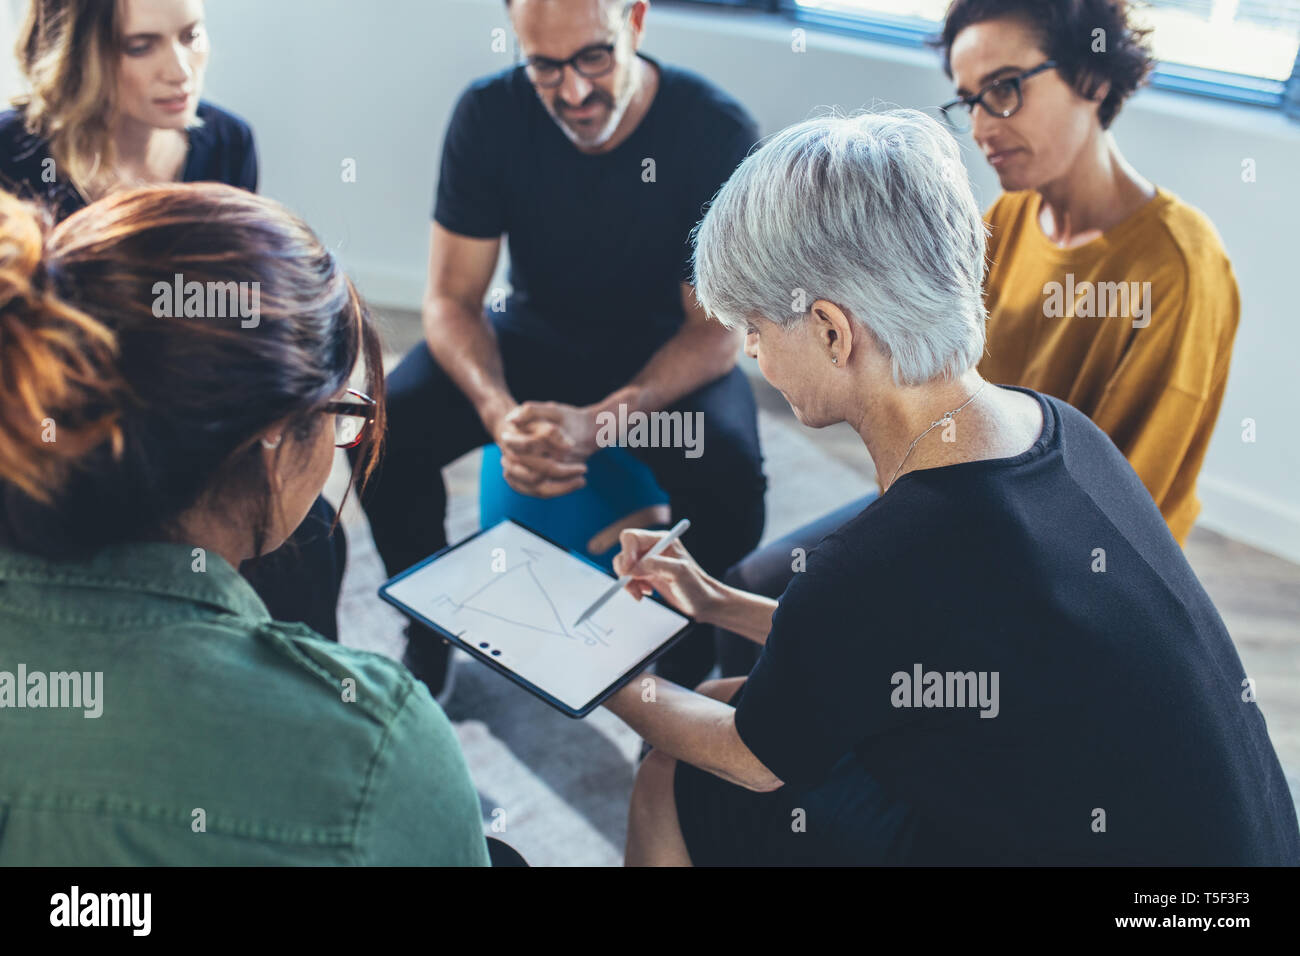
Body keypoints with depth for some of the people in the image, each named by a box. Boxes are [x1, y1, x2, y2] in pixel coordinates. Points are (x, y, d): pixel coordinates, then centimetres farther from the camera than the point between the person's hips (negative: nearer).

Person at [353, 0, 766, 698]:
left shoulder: (718, 132, -22)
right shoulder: (490, 114, -15)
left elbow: (716, 332, -18)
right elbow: (451, 298, -12)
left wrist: (599, 423, -35)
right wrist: (501, 415, -33)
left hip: (666, 350, -2)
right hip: (533, 330, 2)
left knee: (730, 479, -32)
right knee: (384, 435, -22)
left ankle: (687, 671, 0)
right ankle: (429, 626, 7)